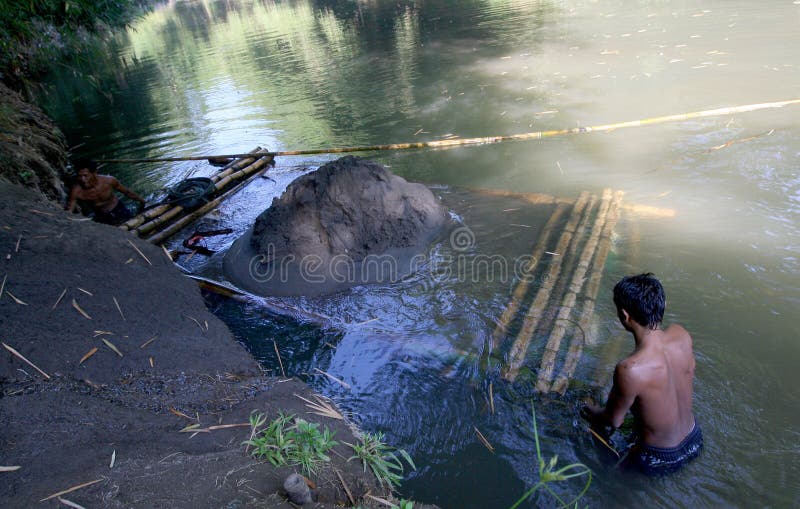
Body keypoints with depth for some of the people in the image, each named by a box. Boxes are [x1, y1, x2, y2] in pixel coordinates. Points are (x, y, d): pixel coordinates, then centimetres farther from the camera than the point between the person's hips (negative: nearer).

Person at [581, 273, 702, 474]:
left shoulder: (629, 370, -37)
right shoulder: (682, 335, -19)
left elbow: (614, 420, -18)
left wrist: (591, 412, 5)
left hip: (660, 460, -6)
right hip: (695, 443, 6)